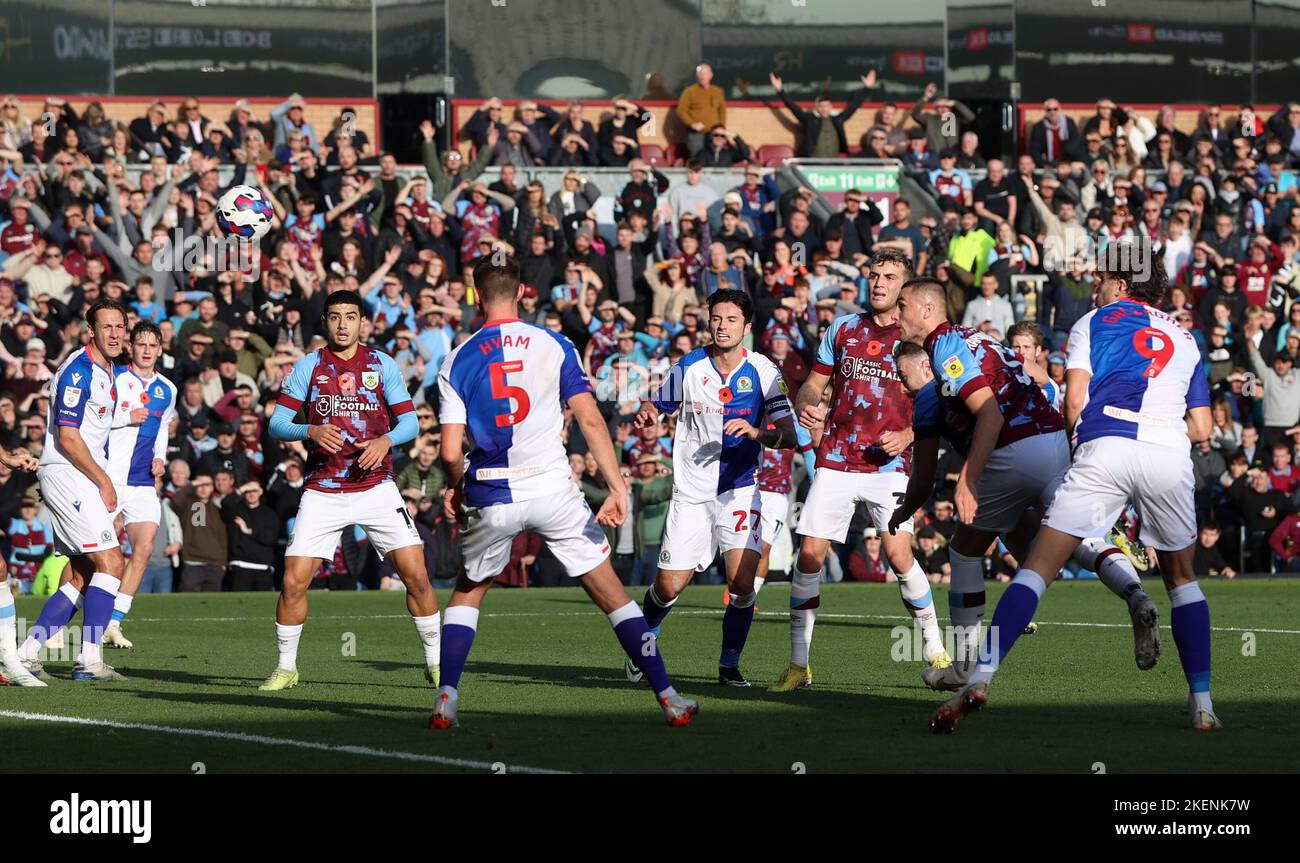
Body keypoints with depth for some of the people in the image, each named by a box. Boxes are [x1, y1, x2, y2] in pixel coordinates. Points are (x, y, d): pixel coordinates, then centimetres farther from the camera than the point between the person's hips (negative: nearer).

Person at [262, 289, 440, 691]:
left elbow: (409, 421, 3)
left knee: (415, 574, -9)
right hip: (322, 490, 0)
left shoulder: (382, 365, 4)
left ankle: (436, 662, 5)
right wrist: (311, 431, -22)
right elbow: (276, 425, -2)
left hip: (376, 488, 0)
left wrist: (386, 440, -18)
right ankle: (286, 666, 11)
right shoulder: (308, 366, 2)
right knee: (293, 581, -7)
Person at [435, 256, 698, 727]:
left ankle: (446, 699, 9)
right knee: (609, 591, 7)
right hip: (553, 490, 0)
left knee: (468, 592, 22)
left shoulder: (458, 360, 2)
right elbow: (591, 421, -6)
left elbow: (451, 452, -3)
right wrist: (617, 489, -5)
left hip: (491, 498, 0)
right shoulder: (554, 346, 2)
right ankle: (668, 697, 4)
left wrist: (453, 491, 17)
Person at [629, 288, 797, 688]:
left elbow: (789, 436, -8)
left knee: (742, 581, -18)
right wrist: (645, 414, -12)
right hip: (691, 491, 1)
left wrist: (758, 433, -29)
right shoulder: (688, 368, -1)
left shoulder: (763, 371, -5)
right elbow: (655, 404, 13)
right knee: (669, 586, 1)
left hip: (740, 488, -1)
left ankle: (729, 663, 1)